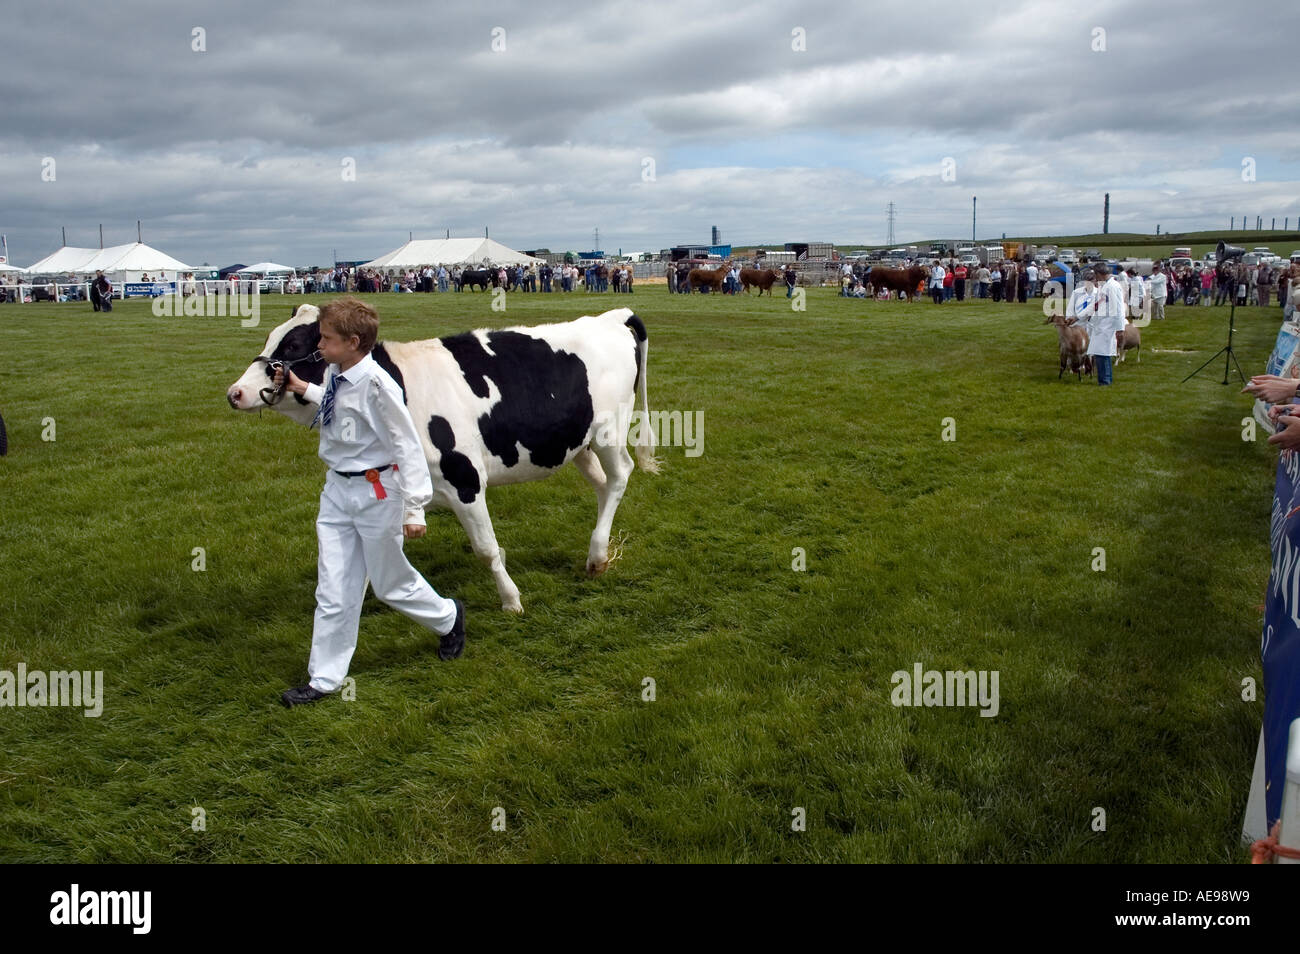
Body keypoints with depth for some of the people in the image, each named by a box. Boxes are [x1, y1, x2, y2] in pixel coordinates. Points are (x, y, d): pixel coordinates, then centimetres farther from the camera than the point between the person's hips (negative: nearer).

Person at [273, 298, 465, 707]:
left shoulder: (377, 385, -22)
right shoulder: (333, 377, 1)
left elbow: (407, 446, -20)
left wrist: (414, 508, -21)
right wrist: (304, 389, 16)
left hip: (376, 492, -7)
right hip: (337, 489, 7)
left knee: (391, 584, 11)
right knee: (333, 590, 9)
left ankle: (448, 617, 40)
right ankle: (324, 679, 20)